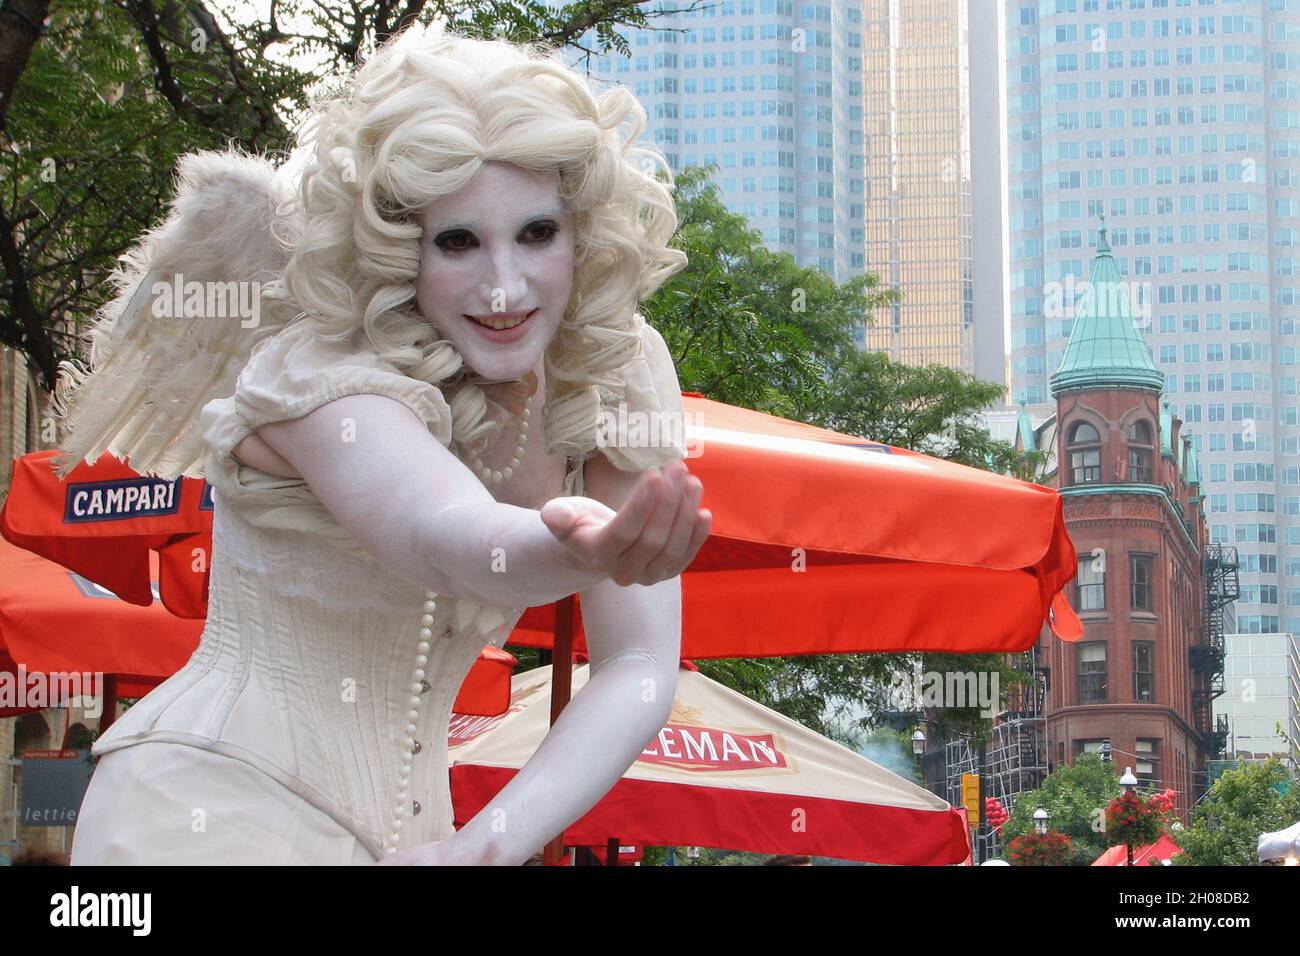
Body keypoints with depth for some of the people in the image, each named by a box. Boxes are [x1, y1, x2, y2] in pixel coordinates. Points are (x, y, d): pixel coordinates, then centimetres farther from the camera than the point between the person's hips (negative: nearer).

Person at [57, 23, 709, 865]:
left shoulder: (620, 376, -4)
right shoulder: (320, 380, -18)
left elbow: (640, 667, -7)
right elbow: (441, 536, -38)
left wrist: (487, 844, -19)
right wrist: (580, 553, -58)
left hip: (400, 835, 5)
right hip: (212, 819, -4)